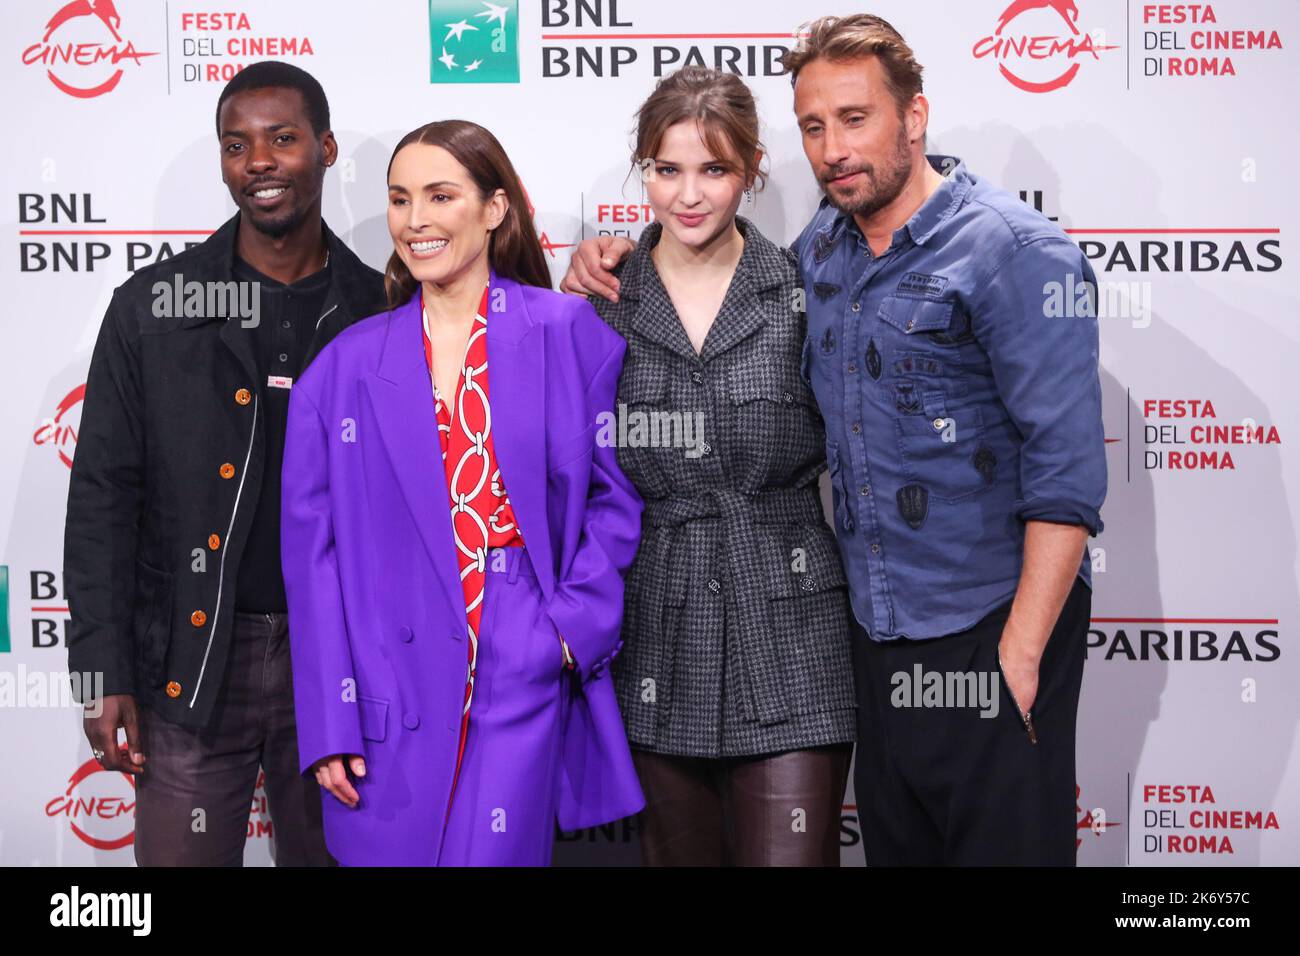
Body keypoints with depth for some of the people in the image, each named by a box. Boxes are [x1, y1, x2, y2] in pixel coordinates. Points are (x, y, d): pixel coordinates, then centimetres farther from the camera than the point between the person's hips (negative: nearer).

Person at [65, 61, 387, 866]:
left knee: (330, 852, 13)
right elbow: (104, 496, 0)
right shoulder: (153, 307, 0)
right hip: (192, 662, -1)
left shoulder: (379, 311, 2)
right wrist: (103, 673, -6)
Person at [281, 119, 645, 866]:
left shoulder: (569, 334, 1)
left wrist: (576, 626, -10)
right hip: (391, 694, 2)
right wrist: (328, 725, -2)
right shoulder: (347, 367, 6)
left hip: (525, 684, -1)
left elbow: (618, 497, 3)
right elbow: (315, 548, 3)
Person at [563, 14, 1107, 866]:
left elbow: (1065, 468, -17)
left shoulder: (1016, 252, -12)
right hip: (877, 632, 7)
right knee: (892, 846, 16)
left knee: (1005, 846, 3)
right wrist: (610, 278, 7)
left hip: (992, 629, -6)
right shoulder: (822, 249, 8)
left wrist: (1022, 651, -20)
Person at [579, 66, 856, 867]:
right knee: (677, 851, 14)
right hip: (660, 643, 2)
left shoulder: (803, 293, 0)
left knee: (790, 854, -5)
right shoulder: (604, 304, 3)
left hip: (789, 635, -2)